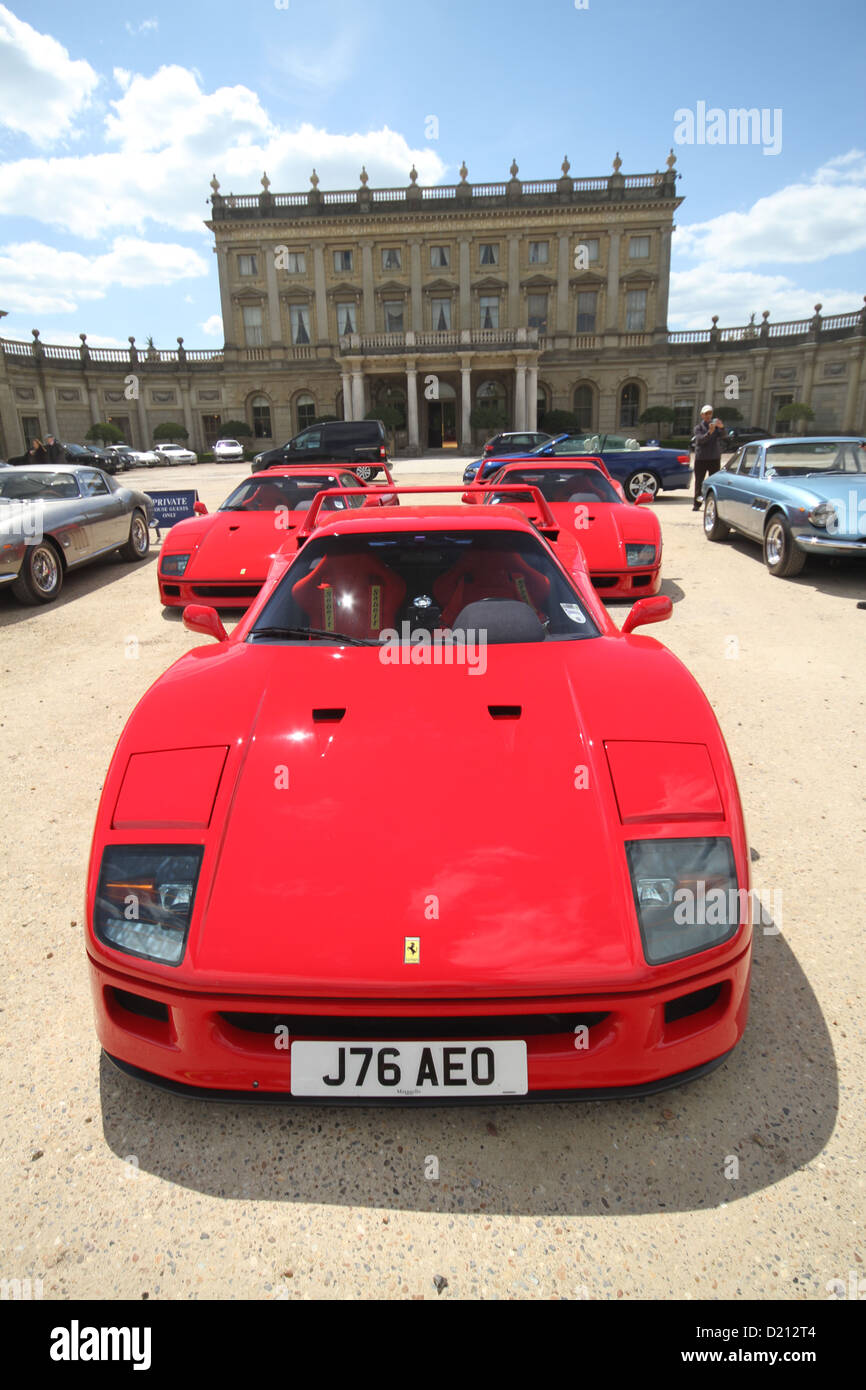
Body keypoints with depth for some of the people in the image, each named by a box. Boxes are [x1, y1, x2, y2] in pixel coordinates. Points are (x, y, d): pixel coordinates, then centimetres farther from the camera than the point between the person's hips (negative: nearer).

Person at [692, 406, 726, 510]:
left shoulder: (715, 424, 7)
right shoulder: (699, 428, 4)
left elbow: (722, 436, -11)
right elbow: (700, 439, -15)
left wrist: (721, 427, -31)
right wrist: (709, 432, -32)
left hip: (715, 458, 1)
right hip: (701, 458, 0)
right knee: (699, 481, 3)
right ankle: (696, 504, 10)